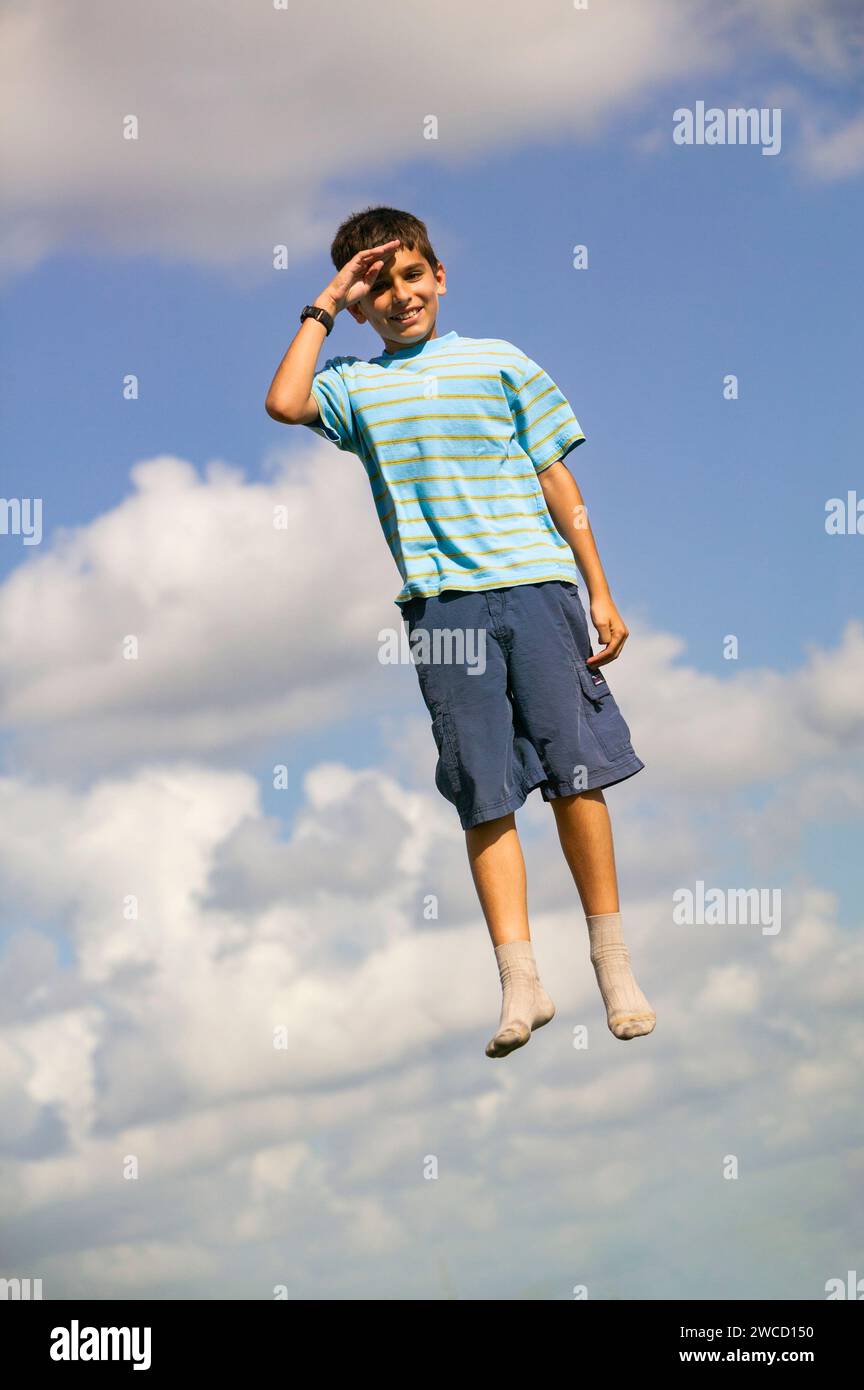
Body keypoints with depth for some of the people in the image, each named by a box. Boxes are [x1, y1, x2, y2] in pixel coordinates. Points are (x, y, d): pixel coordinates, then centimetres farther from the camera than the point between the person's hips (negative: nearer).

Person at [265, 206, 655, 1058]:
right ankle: (520, 983, 2)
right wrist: (324, 308, 3)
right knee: (483, 793, -1)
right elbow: (284, 402, -9)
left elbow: (556, 478, 12)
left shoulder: (499, 363, 11)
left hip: (535, 582, 0)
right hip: (439, 603, 0)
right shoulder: (356, 385, 12)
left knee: (576, 768, -1)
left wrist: (601, 593, 7)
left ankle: (613, 965, 10)